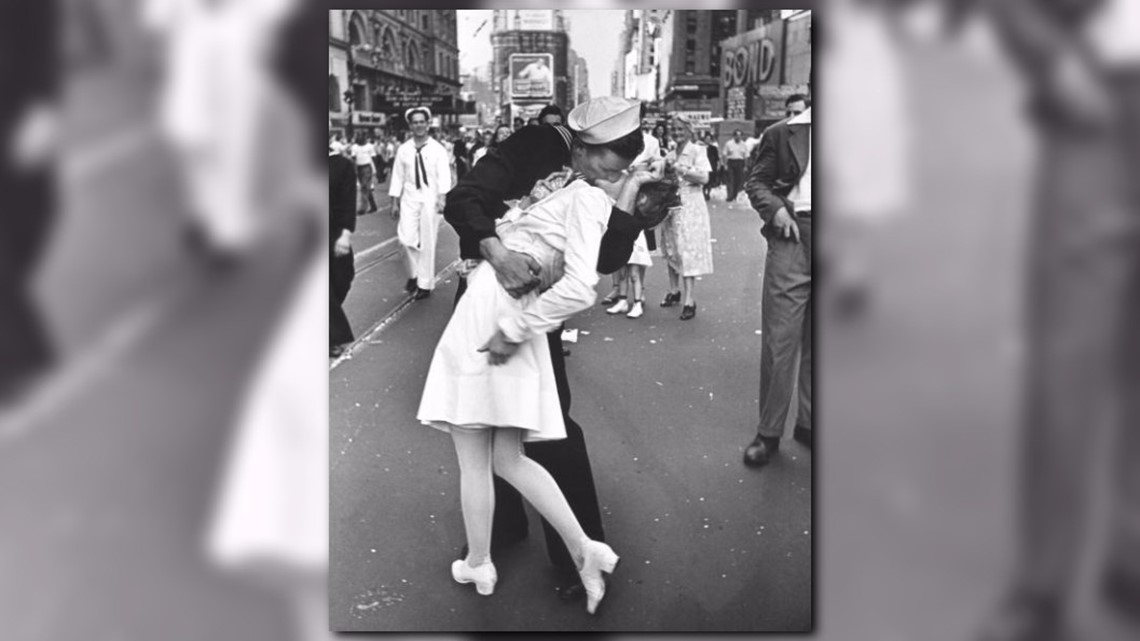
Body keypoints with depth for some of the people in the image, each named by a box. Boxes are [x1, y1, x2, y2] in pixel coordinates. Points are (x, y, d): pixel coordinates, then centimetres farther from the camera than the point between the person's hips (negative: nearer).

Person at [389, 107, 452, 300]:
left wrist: (442, 197, -23)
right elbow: (397, 176, 7)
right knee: (407, 238, -8)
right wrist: (395, 202, 6)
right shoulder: (403, 149, 4)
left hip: (430, 198, -2)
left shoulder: (437, 149, -3)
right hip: (409, 198, 2)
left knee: (427, 242, 3)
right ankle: (413, 273, 17)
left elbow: (444, 175, -10)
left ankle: (425, 283, 14)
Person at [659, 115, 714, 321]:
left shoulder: (697, 151, -3)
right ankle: (674, 291, 24)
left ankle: (689, 300, -9)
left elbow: (704, 178, -15)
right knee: (671, 249, 10)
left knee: (688, 251, -9)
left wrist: (680, 169, -16)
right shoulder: (670, 155, 14)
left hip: (690, 206, -6)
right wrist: (666, 170, -1)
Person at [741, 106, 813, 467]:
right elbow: (756, 182, 6)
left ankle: (808, 423, 24)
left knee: (815, 342, 11)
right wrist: (775, 208, -12)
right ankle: (769, 433, 9)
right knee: (779, 340, -1)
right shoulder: (783, 133, 5)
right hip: (793, 237, -2)